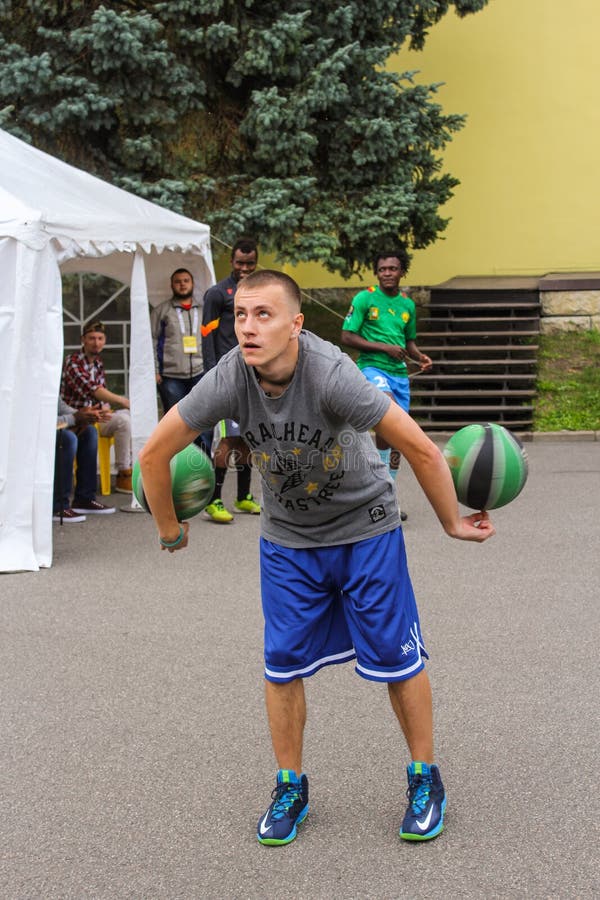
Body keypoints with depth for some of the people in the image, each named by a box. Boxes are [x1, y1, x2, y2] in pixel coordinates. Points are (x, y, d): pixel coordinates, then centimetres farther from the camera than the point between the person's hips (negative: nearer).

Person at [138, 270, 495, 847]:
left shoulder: (331, 375, -32)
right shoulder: (230, 378, -22)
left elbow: (420, 449, -24)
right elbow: (155, 453, -8)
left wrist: (452, 523, -13)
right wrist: (169, 531, 3)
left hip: (365, 527, -3)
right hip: (287, 537, 3)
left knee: (395, 655, 2)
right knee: (283, 663, 2)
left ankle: (424, 779, 23)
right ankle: (291, 788, 22)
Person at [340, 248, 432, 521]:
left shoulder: (407, 304, 14)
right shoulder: (364, 298, -2)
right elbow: (347, 337, -7)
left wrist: (419, 356, 3)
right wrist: (384, 347, -13)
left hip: (399, 372, 6)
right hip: (371, 366, -6)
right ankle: (382, 468, -20)